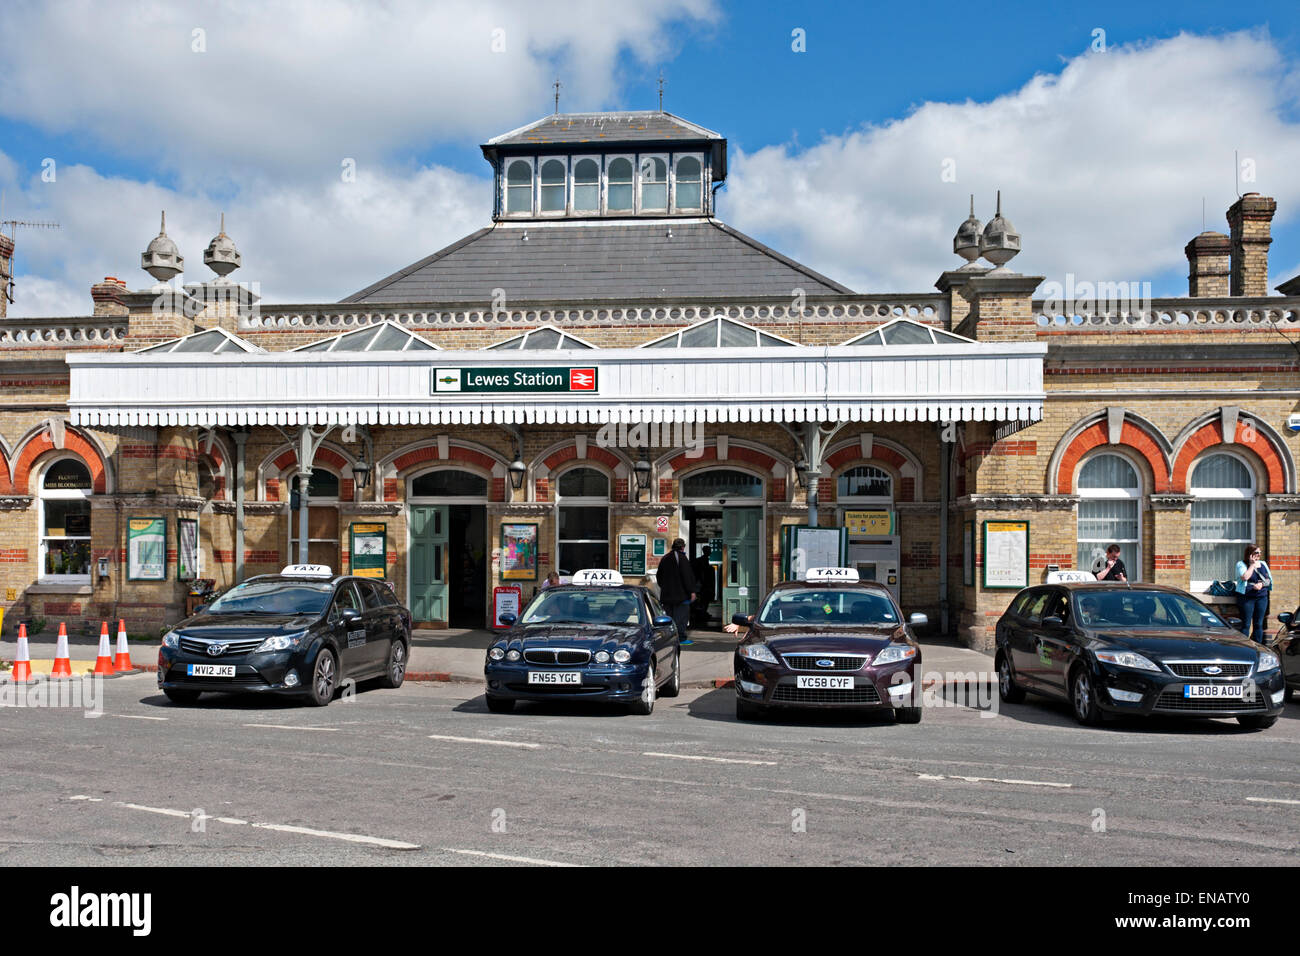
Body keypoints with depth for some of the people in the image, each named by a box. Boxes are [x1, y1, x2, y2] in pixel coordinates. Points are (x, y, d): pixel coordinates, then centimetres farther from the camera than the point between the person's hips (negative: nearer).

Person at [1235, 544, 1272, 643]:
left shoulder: (1263, 564, 13)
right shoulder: (1241, 564, -2)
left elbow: (1269, 580, 12)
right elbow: (1245, 577, -19)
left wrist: (1262, 584, -9)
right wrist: (1253, 565, -10)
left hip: (1262, 597, 5)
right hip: (1247, 597, -4)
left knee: (1259, 624, 6)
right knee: (1246, 624, -5)